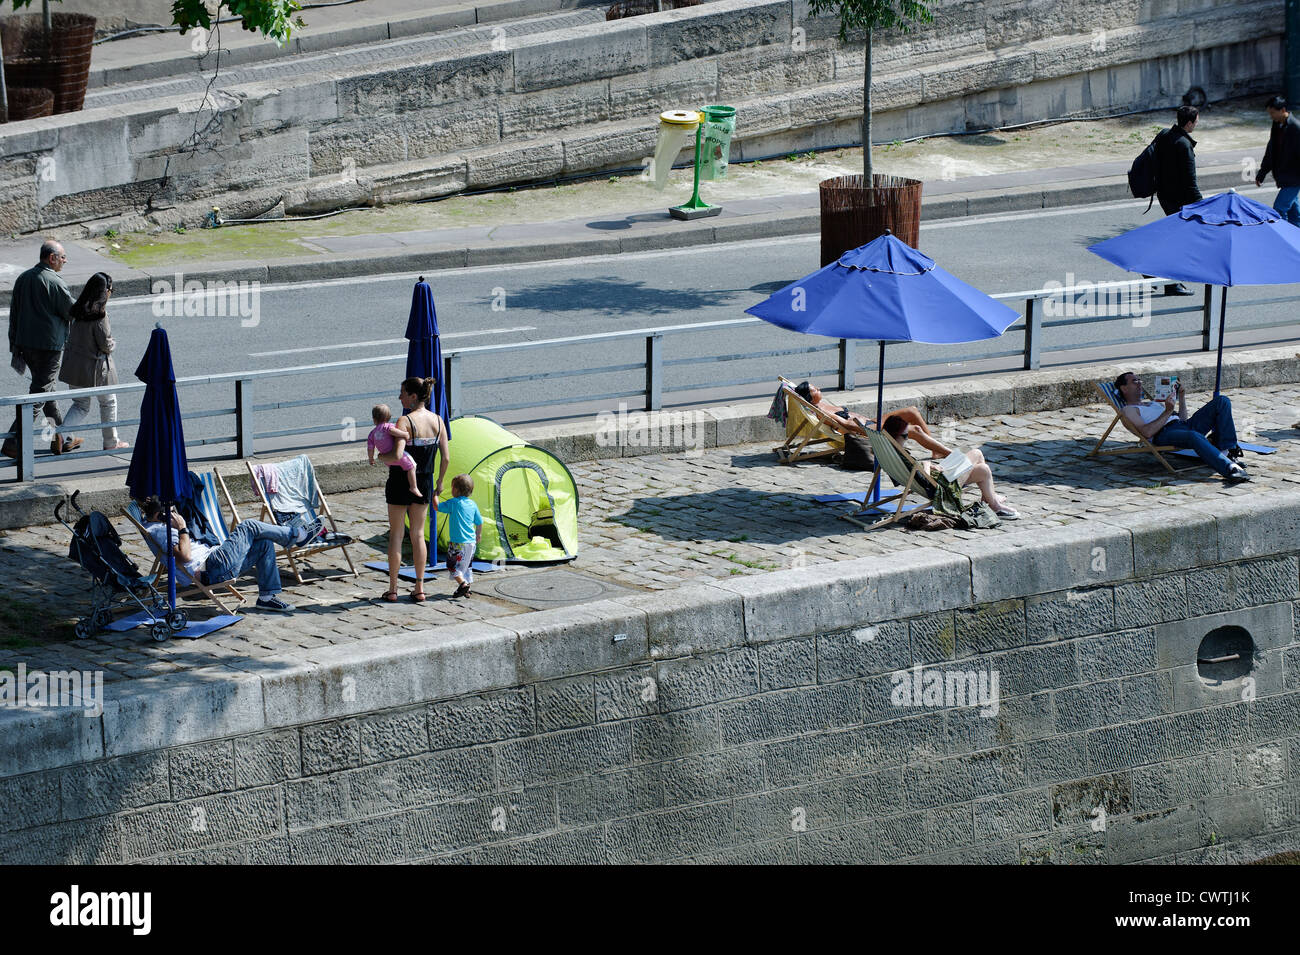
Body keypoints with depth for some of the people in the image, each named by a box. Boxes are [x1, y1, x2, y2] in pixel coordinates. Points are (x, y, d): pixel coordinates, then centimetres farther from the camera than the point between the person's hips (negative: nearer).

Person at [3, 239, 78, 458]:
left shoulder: (23, 278, 8)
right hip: (48, 345, -8)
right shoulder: (54, 282, -16)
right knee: (38, 395, -3)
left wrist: (15, 346, 17)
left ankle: (61, 440, 28)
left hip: (25, 345, 8)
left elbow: (14, 314, 12)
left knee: (47, 390, 19)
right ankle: (12, 443, -7)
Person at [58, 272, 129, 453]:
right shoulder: (99, 314, -20)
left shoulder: (78, 309, 2)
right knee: (108, 402, 15)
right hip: (95, 366, -6)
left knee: (80, 405, 15)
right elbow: (105, 344, -19)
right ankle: (111, 442, 25)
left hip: (74, 365, 6)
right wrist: (113, 344, 4)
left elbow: (71, 337, 9)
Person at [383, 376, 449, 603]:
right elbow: (445, 458, 2)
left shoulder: (405, 421, -19)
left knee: (396, 535, 6)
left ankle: (392, 590, 10)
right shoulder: (438, 421, -1)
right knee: (418, 534, 15)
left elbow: (397, 455, -29)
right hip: (424, 482, 5)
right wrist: (439, 483, 14)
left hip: (401, 482, -5)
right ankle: (419, 589, 15)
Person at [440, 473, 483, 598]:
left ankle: (463, 584, -10)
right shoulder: (472, 504, 8)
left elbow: (437, 507, -7)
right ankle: (467, 590, 16)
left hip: (458, 542, -7)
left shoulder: (453, 503, -11)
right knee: (467, 566, 16)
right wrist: (478, 535, 32)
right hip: (471, 542, 7)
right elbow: (479, 522, 16)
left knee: (452, 565, 2)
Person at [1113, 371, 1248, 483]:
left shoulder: (1154, 403, 38)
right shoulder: (1128, 410, 11)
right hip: (1164, 433, -8)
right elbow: (1147, 432, -9)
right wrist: (1167, 412, -10)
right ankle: (1230, 468, -56)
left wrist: (1181, 394, 24)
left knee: (1222, 401, -7)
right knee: (1195, 437, -42)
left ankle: (1228, 452, -23)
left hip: (1183, 425, 8)